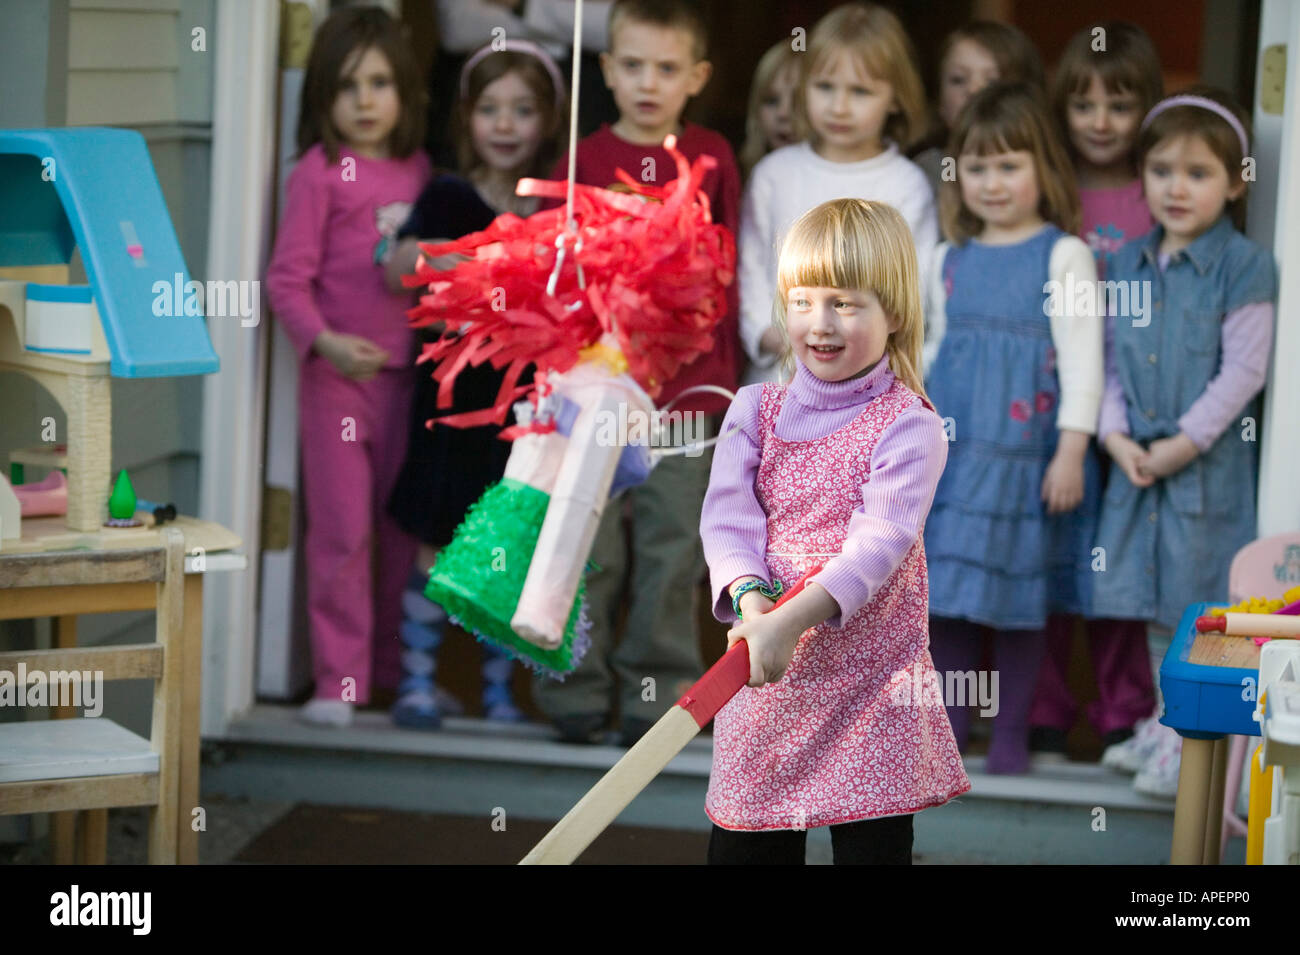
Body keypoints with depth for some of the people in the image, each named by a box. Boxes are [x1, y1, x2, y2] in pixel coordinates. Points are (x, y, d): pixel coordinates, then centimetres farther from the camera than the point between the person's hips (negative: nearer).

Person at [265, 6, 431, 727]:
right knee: (342, 531, -3)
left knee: (405, 527, 12)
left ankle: (399, 667, 25)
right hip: (338, 374, -5)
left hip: (407, 374, 5)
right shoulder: (319, 172, -8)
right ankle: (339, 681, 3)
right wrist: (323, 340, -24)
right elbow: (287, 277, -11)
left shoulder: (417, 169, 9)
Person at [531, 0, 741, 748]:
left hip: (686, 391, 1)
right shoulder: (584, 161, 2)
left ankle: (656, 699, 11)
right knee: (588, 552, 4)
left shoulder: (712, 159, 5)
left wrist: (721, 372, 3)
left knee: (673, 550, 2)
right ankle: (577, 697, 12)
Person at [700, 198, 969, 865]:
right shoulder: (757, 410, 7)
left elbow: (880, 541, -18)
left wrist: (792, 618, -30)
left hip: (869, 668, -3)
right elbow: (726, 516, -4)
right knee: (743, 843, 9)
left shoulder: (908, 424, -6)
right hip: (762, 662, 3)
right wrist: (749, 598, -24)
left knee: (874, 844, 1)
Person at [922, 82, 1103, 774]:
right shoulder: (950, 260, 12)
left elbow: (1081, 355, -7)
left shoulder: (1062, 255, -3)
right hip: (952, 447, 4)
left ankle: (1011, 732, 9)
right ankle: (949, 724, 15)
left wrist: (1071, 451, -13)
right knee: (947, 590, 5)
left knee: (1020, 596, 0)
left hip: (1025, 450, -4)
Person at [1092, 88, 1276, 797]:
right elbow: (1109, 360, 10)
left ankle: (1189, 737, 6)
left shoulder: (1242, 267, -9)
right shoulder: (1129, 264, 8)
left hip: (1208, 464, -5)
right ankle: (1164, 719, 25)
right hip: (1138, 462, 5)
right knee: (1156, 603, 13)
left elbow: (1243, 371, -13)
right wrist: (1115, 435, -4)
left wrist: (1185, 443, -15)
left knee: (1198, 599, -1)